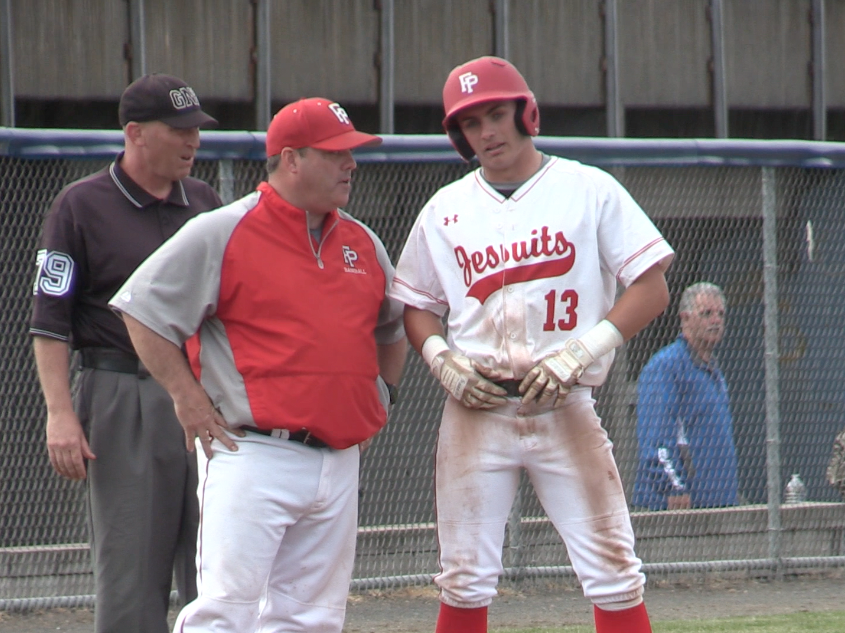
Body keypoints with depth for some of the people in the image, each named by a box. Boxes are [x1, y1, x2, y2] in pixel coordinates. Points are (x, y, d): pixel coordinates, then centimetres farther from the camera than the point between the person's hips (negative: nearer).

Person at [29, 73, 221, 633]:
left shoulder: (206, 203, 14)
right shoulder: (81, 205, -2)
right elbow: (49, 320, -5)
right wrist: (61, 413, -14)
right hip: (124, 399, -5)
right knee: (131, 583, -3)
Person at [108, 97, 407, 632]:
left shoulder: (362, 243, 14)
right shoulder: (222, 234, -5)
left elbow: (394, 327, 31)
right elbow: (143, 311, -4)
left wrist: (379, 395, 17)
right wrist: (187, 396, -7)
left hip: (339, 462, 6)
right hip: (252, 455, -6)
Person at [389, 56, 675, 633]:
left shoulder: (589, 190, 2)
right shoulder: (446, 209, 11)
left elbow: (652, 288, -3)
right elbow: (416, 306, 17)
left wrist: (580, 353, -14)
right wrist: (442, 359, -5)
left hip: (566, 410, -2)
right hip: (476, 412, 2)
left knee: (614, 576, -6)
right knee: (465, 581, 2)